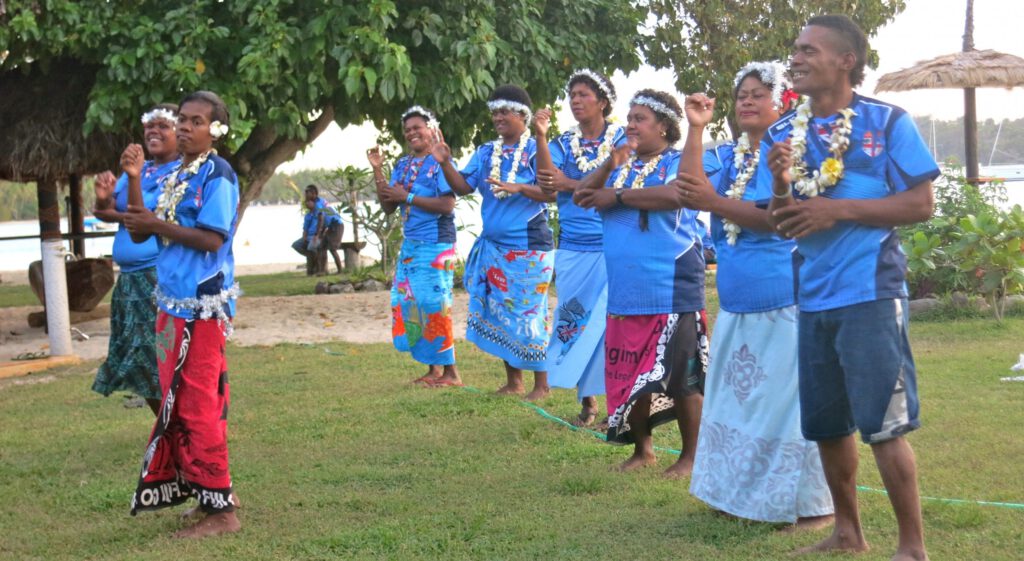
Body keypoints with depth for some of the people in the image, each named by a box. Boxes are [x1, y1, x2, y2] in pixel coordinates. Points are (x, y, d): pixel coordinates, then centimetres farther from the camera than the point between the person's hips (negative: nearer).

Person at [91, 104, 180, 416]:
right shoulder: (135, 170, 16)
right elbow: (106, 211, 11)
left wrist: (119, 216, -6)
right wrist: (104, 198, -12)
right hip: (130, 279, 8)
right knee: (138, 359, 13)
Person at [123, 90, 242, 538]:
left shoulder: (217, 174, -11)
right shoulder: (176, 175, 16)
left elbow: (211, 238, -20)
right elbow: (141, 231, 14)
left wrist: (158, 225, -15)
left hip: (201, 305, -9)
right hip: (174, 301, 9)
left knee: (197, 405, -8)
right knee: (180, 403, 14)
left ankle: (220, 509, -3)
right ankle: (207, 489, 23)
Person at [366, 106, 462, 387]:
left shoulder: (440, 162, -8)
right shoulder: (402, 165, 13)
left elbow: (447, 205, -18)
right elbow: (388, 207, 11)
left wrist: (407, 197, -17)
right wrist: (378, 171, 2)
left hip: (436, 245, -8)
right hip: (410, 244, 8)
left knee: (433, 304, -9)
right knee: (407, 303, 6)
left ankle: (450, 371, -2)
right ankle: (433, 369, 14)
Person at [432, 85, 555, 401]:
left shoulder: (537, 150, -6)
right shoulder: (485, 153, 12)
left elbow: (553, 191, -15)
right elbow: (463, 187, 6)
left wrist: (519, 188, -29)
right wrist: (445, 163, -10)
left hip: (529, 248, -6)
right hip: (493, 248, 7)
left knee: (528, 314, -5)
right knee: (498, 314, 10)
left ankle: (542, 384, 6)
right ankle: (512, 381, 21)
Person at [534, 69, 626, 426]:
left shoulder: (622, 139, 1)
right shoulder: (563, 144, 10)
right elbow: (547, 186, -6)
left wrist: (570, 185, -14)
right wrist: (541, 137, -14)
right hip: (572, 250, 4)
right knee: (574, 321, 5)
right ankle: (587, 401, 13)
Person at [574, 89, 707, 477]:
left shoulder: (680, 162, 0)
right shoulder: (622, 166, 19)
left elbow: (675, 195, -21)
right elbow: (582, 195, 11)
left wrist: (617, 196, -12)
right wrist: (610, 165, -5)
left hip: (670, 291, -6)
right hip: (625, 291, 6)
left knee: (679, 376, -4)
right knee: (628, 374, 9)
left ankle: (690, 455, 7)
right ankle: (642, 448, 24)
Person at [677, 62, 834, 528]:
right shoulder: (726, 157, 13)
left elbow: (776, 216, -18)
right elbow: (690, 191, -5)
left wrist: (716, 202, -25)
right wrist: (696, 129, -9)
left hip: (785, 305, -7)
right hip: (736, 307, 7)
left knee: (788, 401, -7)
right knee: (736, 400, 13)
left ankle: (814, 504, 1)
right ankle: (741, 493, 24)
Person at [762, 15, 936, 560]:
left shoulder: (888, 122, -5)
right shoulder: (782, 134, 9)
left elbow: (920, 205, -10)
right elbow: (779, 224, 11)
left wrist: (837, 210, -15)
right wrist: (779, 184, -10)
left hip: (869, 293, -6)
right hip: (812, 296, 6)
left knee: (883, 424, -6)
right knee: (825, 423, 14)